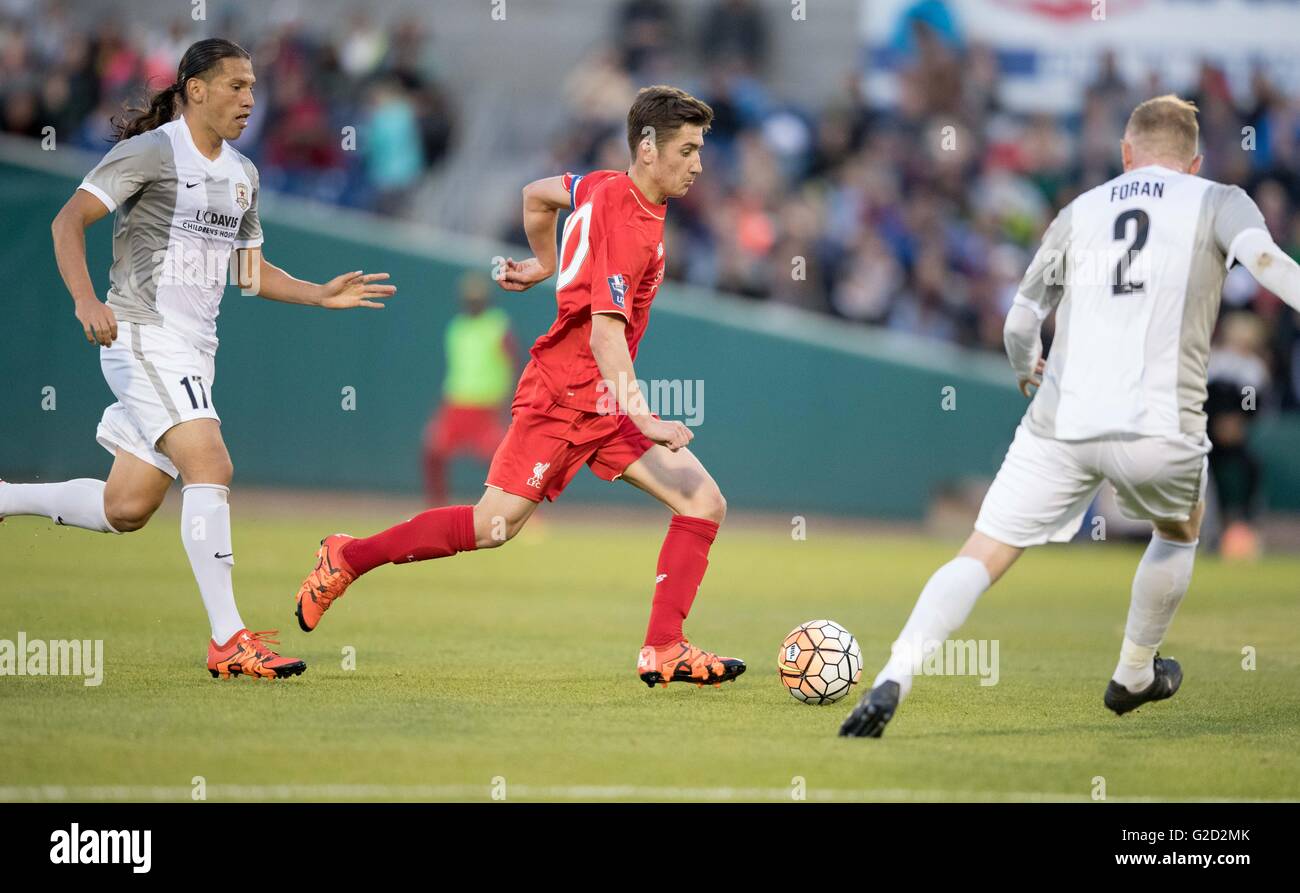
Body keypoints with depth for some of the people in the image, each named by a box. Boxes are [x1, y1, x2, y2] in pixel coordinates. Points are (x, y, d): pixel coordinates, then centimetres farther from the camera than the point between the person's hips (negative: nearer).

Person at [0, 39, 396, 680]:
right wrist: (85, 299, -27)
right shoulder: (152, 151, -8)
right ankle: (227, 641, -22)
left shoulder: (242, 174, 15)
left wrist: (322, 295, 8)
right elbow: (69, 221, -12)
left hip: (194, 350, 8)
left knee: (126, 509, 7)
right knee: (211, 466, -21)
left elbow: (252, 271, 23)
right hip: (143, 336, -8)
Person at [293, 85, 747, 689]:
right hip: (564, 394, -9)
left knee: (704, 505, -4)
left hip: (603, 406, 9)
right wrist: (642, 417, -37)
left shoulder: (608, 187, 8)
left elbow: (538, 194, 27)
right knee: (494, 525, -10)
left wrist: (546, 263, 37)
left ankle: (663, 651, -8)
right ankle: (348, 558, 9)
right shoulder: (624, 222, -21)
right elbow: (605, 332, -30)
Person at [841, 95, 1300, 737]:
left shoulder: (1079, 213, 18)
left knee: (980, 558, 0)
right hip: (1160, 429, -1)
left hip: (1061, 423, 1)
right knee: (1179, 531, 31)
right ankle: (1134, 676, 44)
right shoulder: (1217, 202, 10)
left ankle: (894, 679, -22)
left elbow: (1019, 325, 21)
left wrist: (1026, 368, 41)